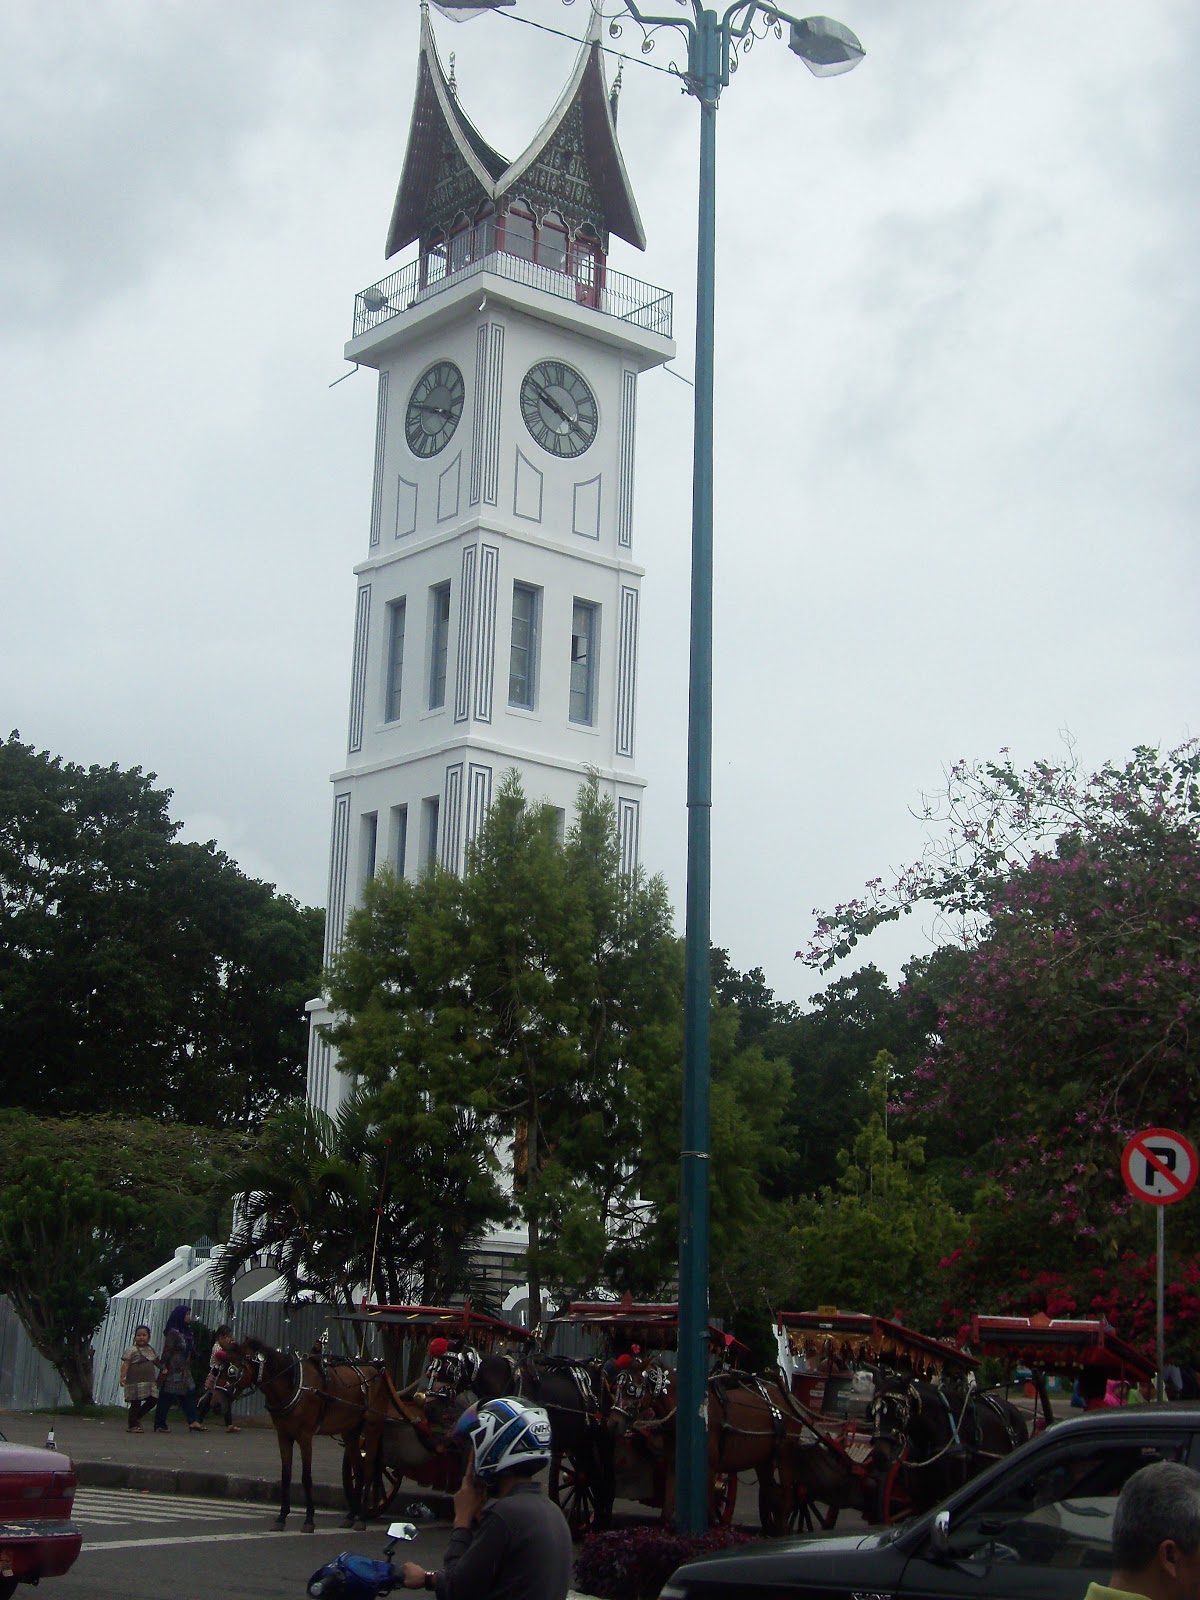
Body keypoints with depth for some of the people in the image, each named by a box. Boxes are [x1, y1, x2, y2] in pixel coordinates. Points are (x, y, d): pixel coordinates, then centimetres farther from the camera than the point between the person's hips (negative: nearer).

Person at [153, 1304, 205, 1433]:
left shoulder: (187, 1332, 13)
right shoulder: (173, 1333, -13)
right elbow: (167, 1351, -17)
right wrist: (164, 1367, -20)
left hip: (184, 1371, 9)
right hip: (173, 1370, -9)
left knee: (189, 1394, 2)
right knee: (166, 1397, -1)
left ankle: (193, 1422, -1)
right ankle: (159, 1424, 6)